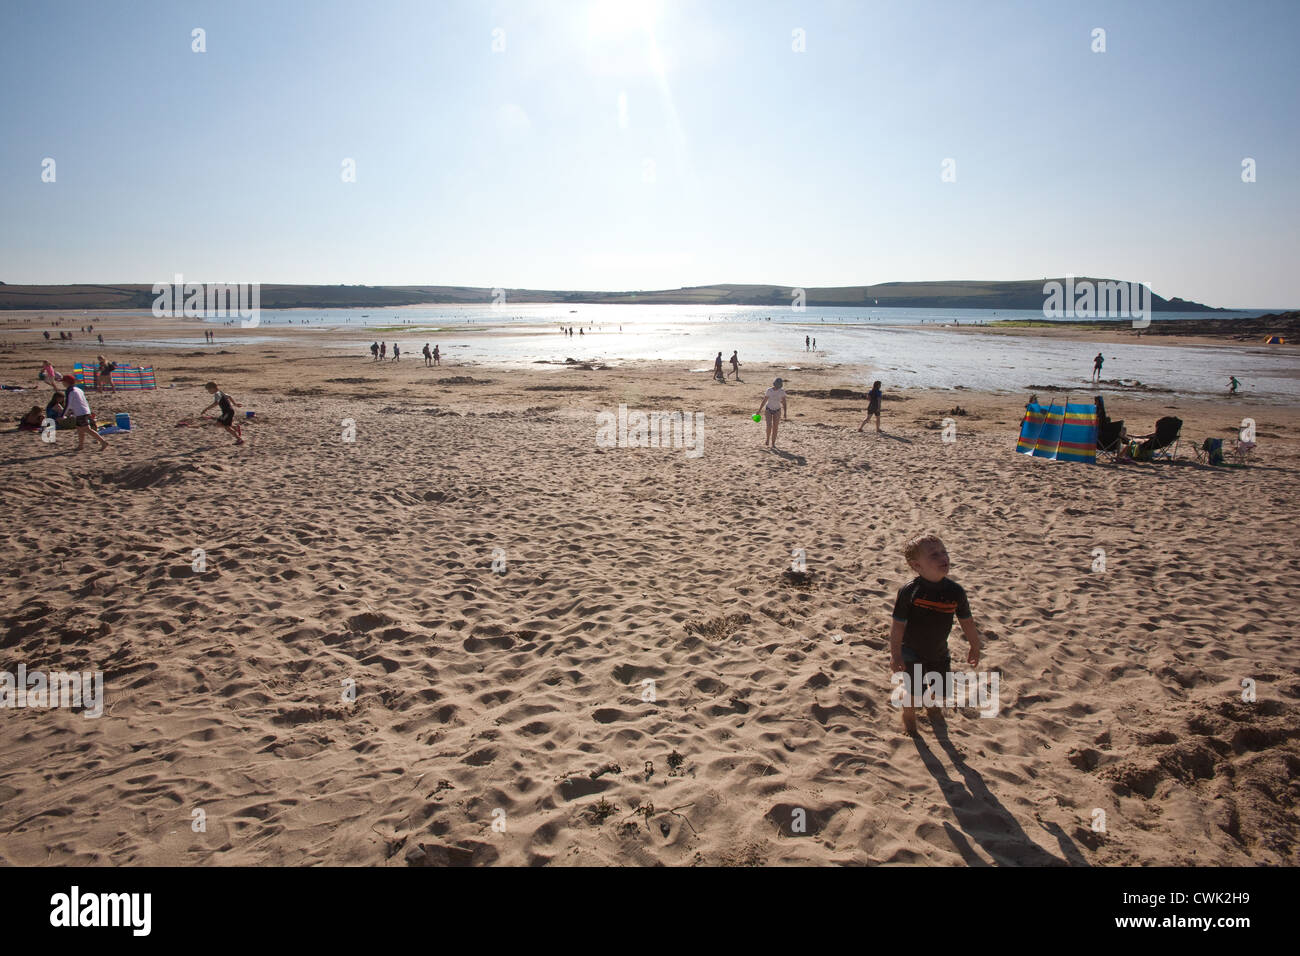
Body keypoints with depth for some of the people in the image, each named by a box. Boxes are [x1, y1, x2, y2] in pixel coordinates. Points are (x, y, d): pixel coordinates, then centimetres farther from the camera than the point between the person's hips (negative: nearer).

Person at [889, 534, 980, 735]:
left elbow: (966, 621, 2)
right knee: (913, 691, 12)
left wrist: (975, 647, 12)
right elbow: (897, 625, -19)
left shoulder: (955, 591, -13)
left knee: (940, 690, 18)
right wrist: (895, 655, -19)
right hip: (913, 655, -4)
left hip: (940, 654, 4)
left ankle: (933, 707, 53)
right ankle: (909, 716, 44)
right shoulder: (909, 591, -24)